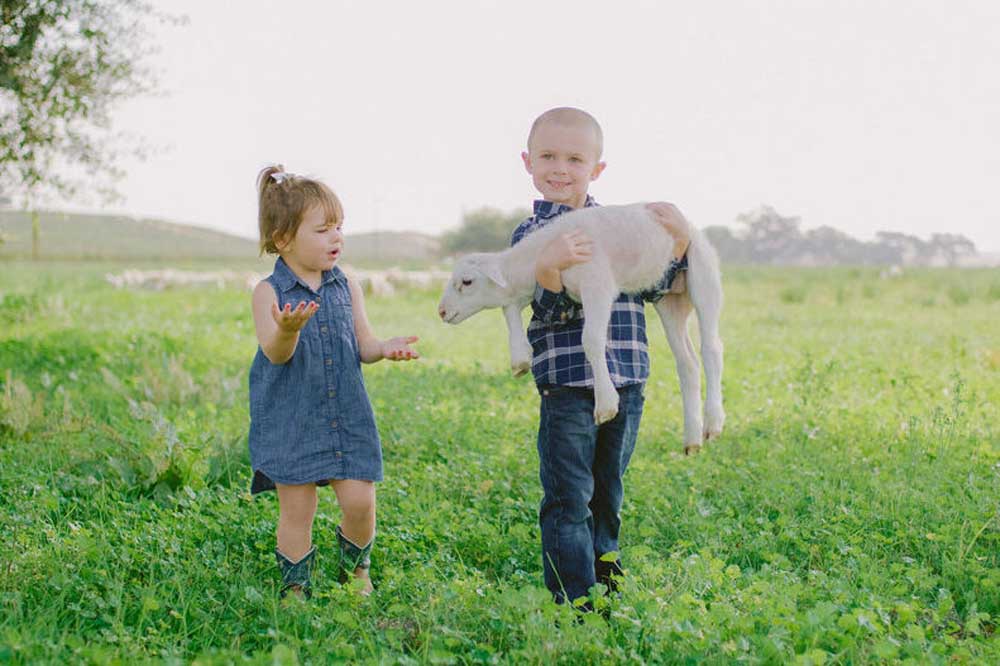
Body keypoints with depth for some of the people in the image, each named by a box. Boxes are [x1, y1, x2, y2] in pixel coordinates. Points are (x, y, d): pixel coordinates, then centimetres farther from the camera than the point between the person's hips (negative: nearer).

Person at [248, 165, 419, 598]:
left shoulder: (347, 288, 6)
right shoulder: (269, 292, -8)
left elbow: (362, 346, 8)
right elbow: (275, 353, -18)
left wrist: (386, 348, -15)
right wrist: (288, 330, -41)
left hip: (348, 417, 3)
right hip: (291, 420, -3)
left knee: (360, 501, 1)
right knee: (296, 510, 2)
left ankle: (355, 570, 28)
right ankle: (295, 586, 20)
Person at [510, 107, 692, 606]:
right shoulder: (529, 234, -2)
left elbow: (652, 288, 10)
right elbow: (550, 311, -13)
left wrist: (679, 241, -3)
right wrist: (549, 265, -31)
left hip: (627, 384, 4)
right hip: (568, 387, -4)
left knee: (607, 496, 17)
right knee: (568, 501, -2)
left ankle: (606, 582, 32)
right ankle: (575, 604, 5)